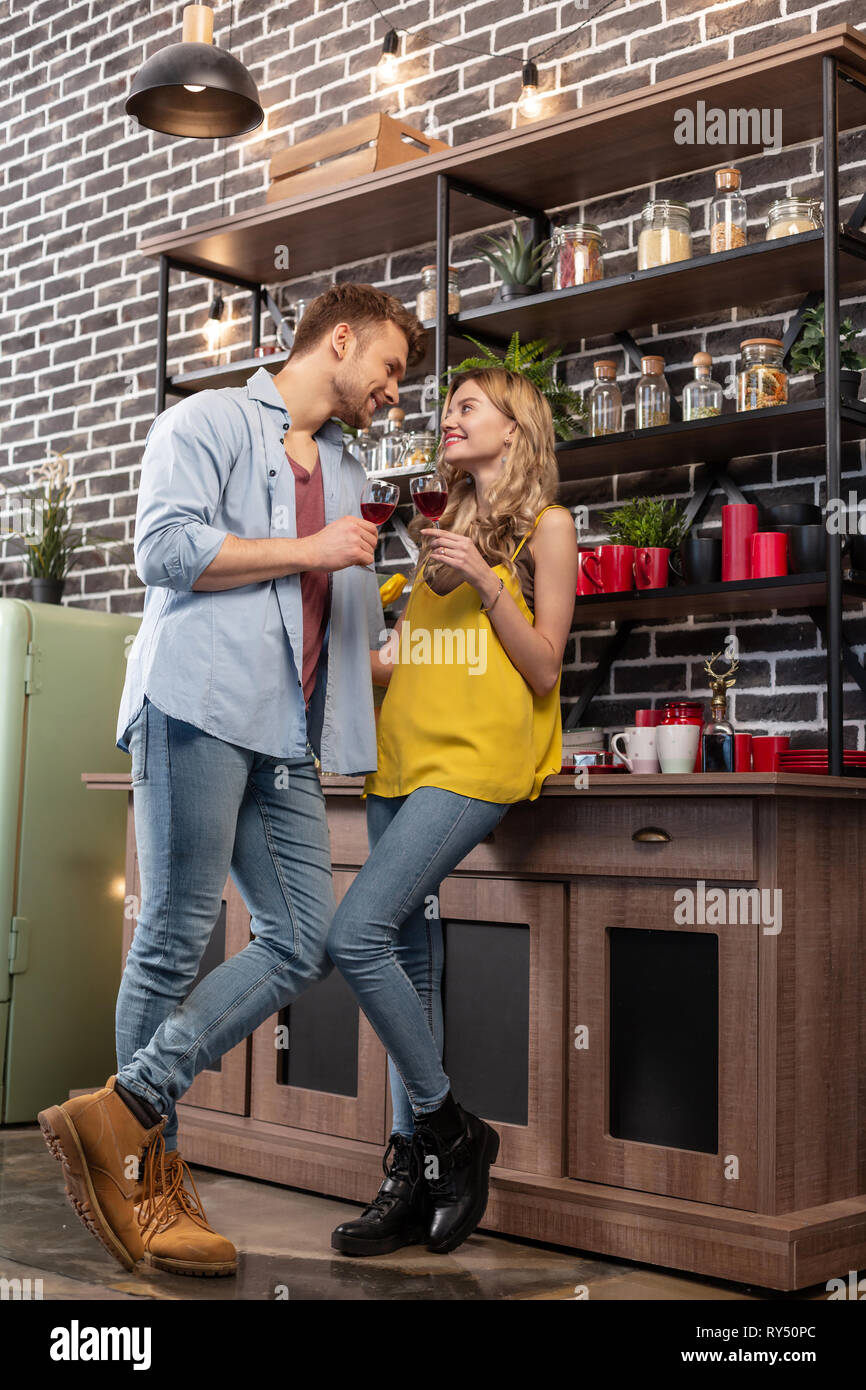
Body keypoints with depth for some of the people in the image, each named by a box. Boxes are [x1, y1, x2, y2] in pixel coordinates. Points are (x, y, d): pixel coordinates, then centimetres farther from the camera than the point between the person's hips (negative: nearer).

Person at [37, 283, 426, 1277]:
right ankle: (151, 1176, 4)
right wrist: (309, 551, -4)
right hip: (199, 708, -8)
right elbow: (167, 547, -9)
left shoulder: (343, 471, 30)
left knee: (305, 943, -5)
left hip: (285, 740, 8)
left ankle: (126, 1108, -3)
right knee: (176, 940, -6)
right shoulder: (211, 421, 7)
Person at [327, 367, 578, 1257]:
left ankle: (448, 1131, -3)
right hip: (403, 753, 7)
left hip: (474, 759, -7)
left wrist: (485, 580, -11)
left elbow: (544, 669, -3)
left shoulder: (545, 525, 3)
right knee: (410, 966, 4)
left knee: (357, 934, -19)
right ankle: (412, 1177, 10)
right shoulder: (446, 525, 23)